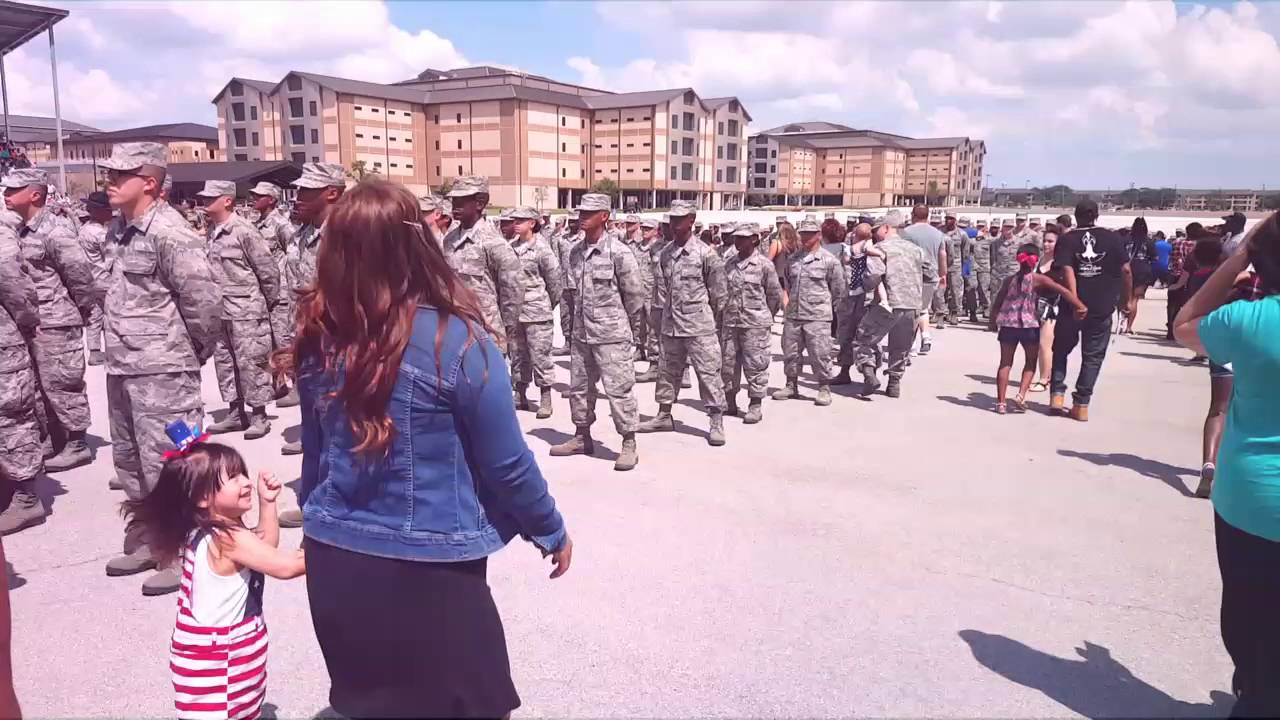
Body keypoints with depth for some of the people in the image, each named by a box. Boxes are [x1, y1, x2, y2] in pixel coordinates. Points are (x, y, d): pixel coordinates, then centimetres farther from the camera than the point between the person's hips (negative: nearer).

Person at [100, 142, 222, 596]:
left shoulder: (169, 232, -17)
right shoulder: (119, 228, 10)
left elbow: (203, 300, -20)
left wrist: (196, 352, -8)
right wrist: (118, 342, 14)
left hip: (161, 371, -9)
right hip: (122, 367, 10)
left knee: (166, 466, -1)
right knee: (129, 461, 19)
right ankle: (146, 542, 35)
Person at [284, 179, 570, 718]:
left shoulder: (319, 340, -3)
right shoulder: (455, 339, -18)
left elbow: (315, 453, 9)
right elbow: (506, 464, -12)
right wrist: (552, 531, 4)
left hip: (334, 562, 5)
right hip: (428, 569, -5)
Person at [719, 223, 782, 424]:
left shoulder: (763, 264, -6)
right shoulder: (728, 263, 7)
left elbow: (775, 294, 1)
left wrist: (765, 315, 8)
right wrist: (723, 313, 11)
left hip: (755, 323, -5)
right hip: (729, 322, 5)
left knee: (755, 364, -1)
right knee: (728, 362, 10)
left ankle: (755, 406, 8)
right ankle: (729, 401, 24)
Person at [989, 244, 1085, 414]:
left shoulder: (1010, 280, 6)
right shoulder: (1038, 279, -4)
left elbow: (997, 303, 8)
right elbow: (1063, 291, -15)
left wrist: (993, 320, 22)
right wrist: (1080, 306, -17)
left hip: (1008, 324, 3)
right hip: (1029, 325, -3)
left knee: (1005, 363, 8)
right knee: (1031, 361, 14)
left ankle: (1001, 402, 7)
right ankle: (1021, 395, -1)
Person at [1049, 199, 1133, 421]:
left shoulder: (1066, 240, -2)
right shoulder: (1113, 238, 2)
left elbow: (1067, 271, -15)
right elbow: (1126, 270, -2)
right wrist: (1128, 299, 8)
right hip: (1102, 307, 1)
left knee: (1061, 350, 16)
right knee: (1093, 356, 8)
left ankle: (1057, 395, 6)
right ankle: (1081, 405, 7)